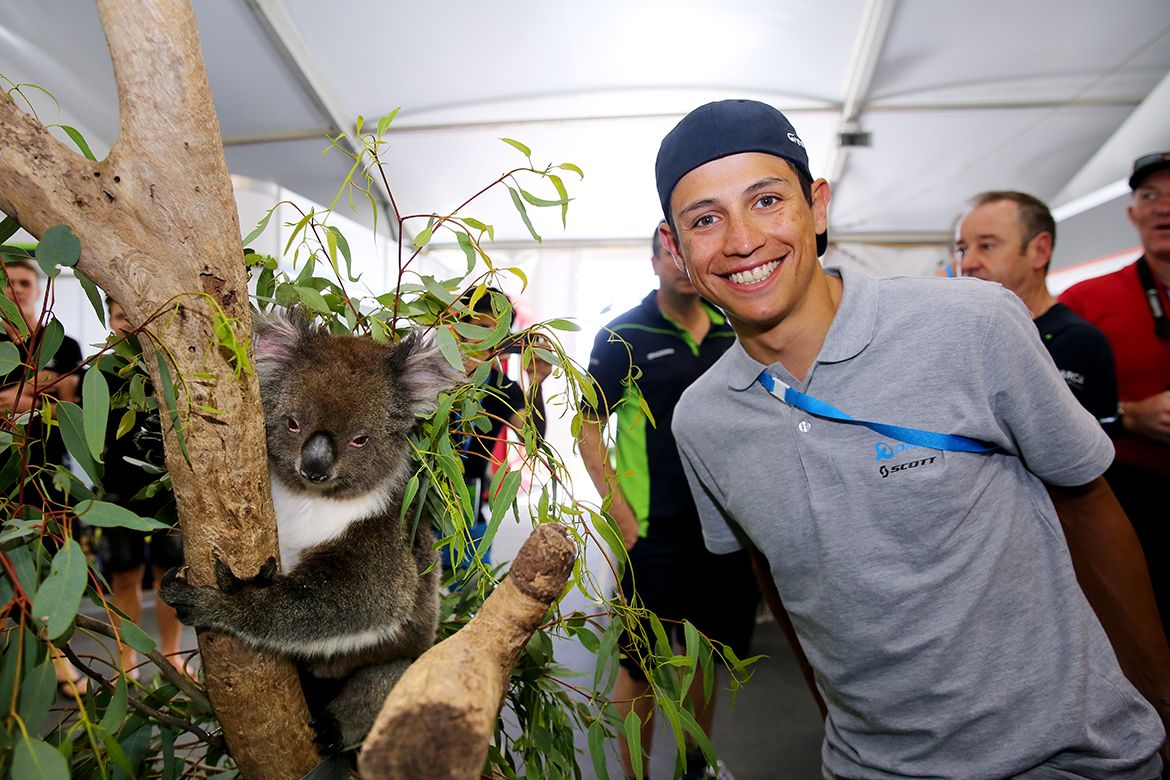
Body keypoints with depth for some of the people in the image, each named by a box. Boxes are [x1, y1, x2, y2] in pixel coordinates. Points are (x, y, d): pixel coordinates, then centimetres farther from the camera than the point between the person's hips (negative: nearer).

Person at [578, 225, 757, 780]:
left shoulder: (731, 332, 6)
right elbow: (588, 431, -8)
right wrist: (623, 521, -15)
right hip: (653, 531, -5)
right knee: (641, 666, 8)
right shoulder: (622, 336, -8)